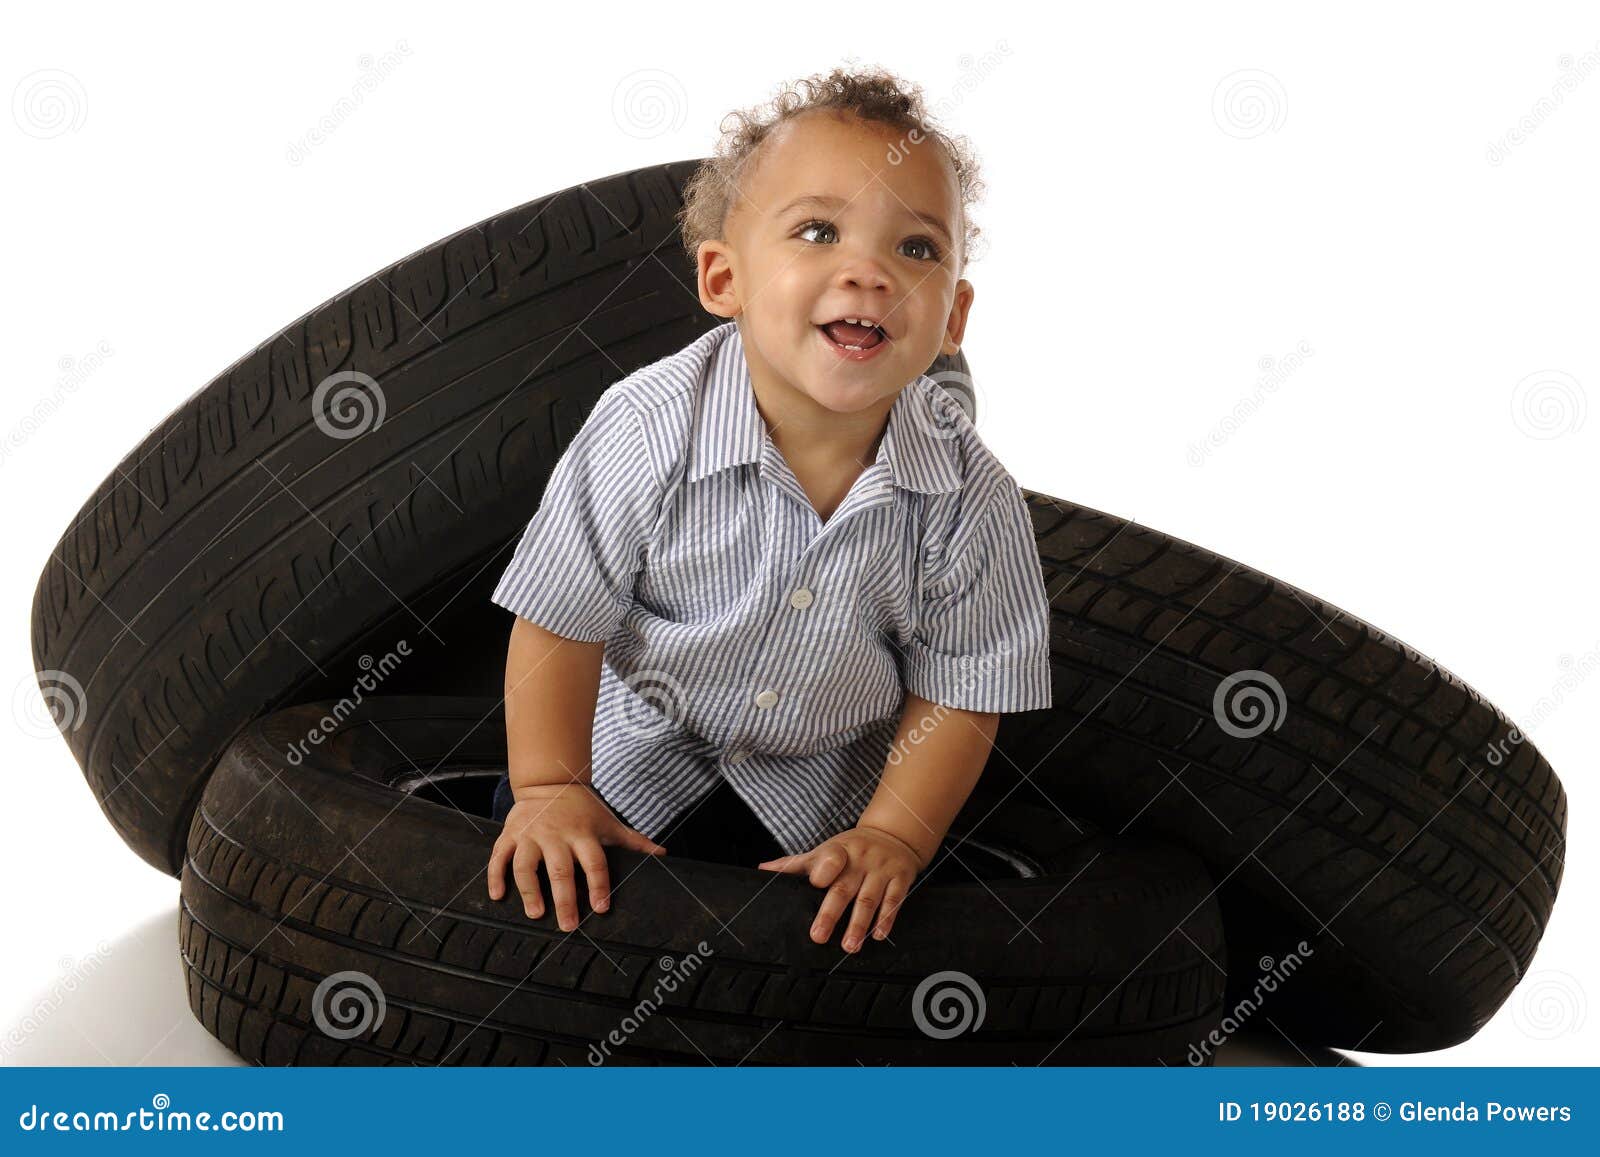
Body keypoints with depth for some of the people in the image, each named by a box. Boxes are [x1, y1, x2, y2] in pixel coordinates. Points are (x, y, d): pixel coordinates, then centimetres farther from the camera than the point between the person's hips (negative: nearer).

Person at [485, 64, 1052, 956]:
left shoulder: (972, 496, -27)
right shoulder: (648, 430, -32)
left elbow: (959, 693, -13)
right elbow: (562, 622, -19)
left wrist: (892, 836, -19)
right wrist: (551, 788, -18)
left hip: (831, 770, 0)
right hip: (643, 736, 0)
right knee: (530, 856, 10)